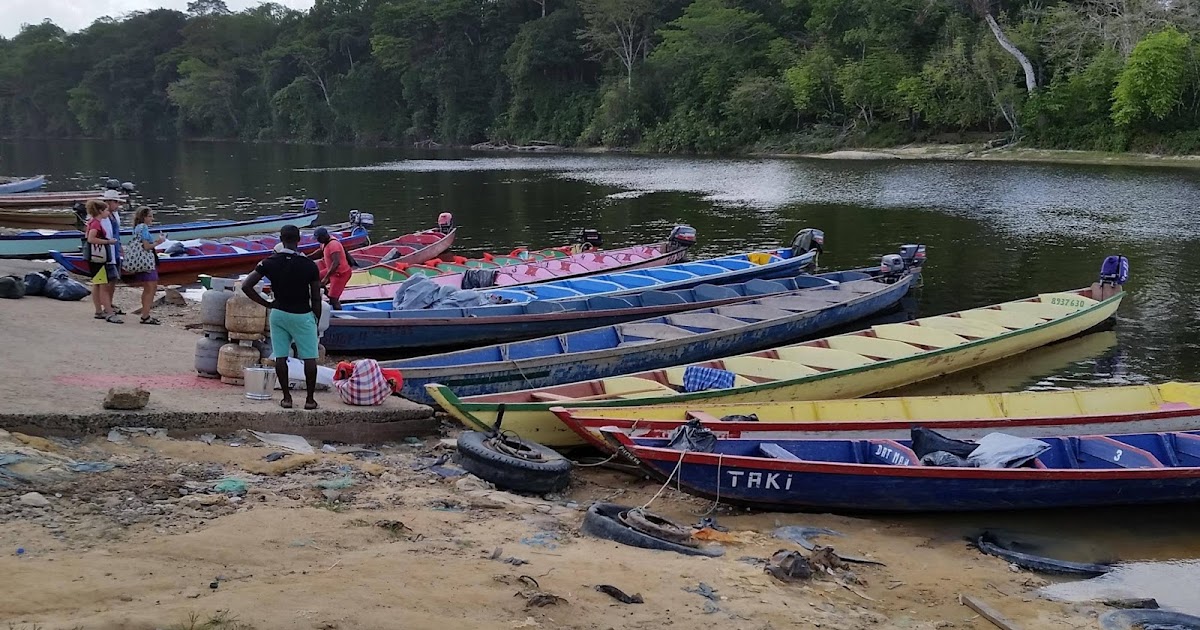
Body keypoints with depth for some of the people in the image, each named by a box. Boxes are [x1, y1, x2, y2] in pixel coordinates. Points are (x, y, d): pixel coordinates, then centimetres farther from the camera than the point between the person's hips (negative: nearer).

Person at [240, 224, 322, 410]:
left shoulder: (270, 263, -7)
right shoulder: (309, 266, -12)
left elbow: (246, 286, -7)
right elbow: (316, 298, -7)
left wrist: (266, 303, 1)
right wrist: (316, 319, 6)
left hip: (279, 313, 2)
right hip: (303, 315, -2)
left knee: (281, 356, 9)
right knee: (309, 358, 5)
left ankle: (286, 397, 12)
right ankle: (310, 398, 6)